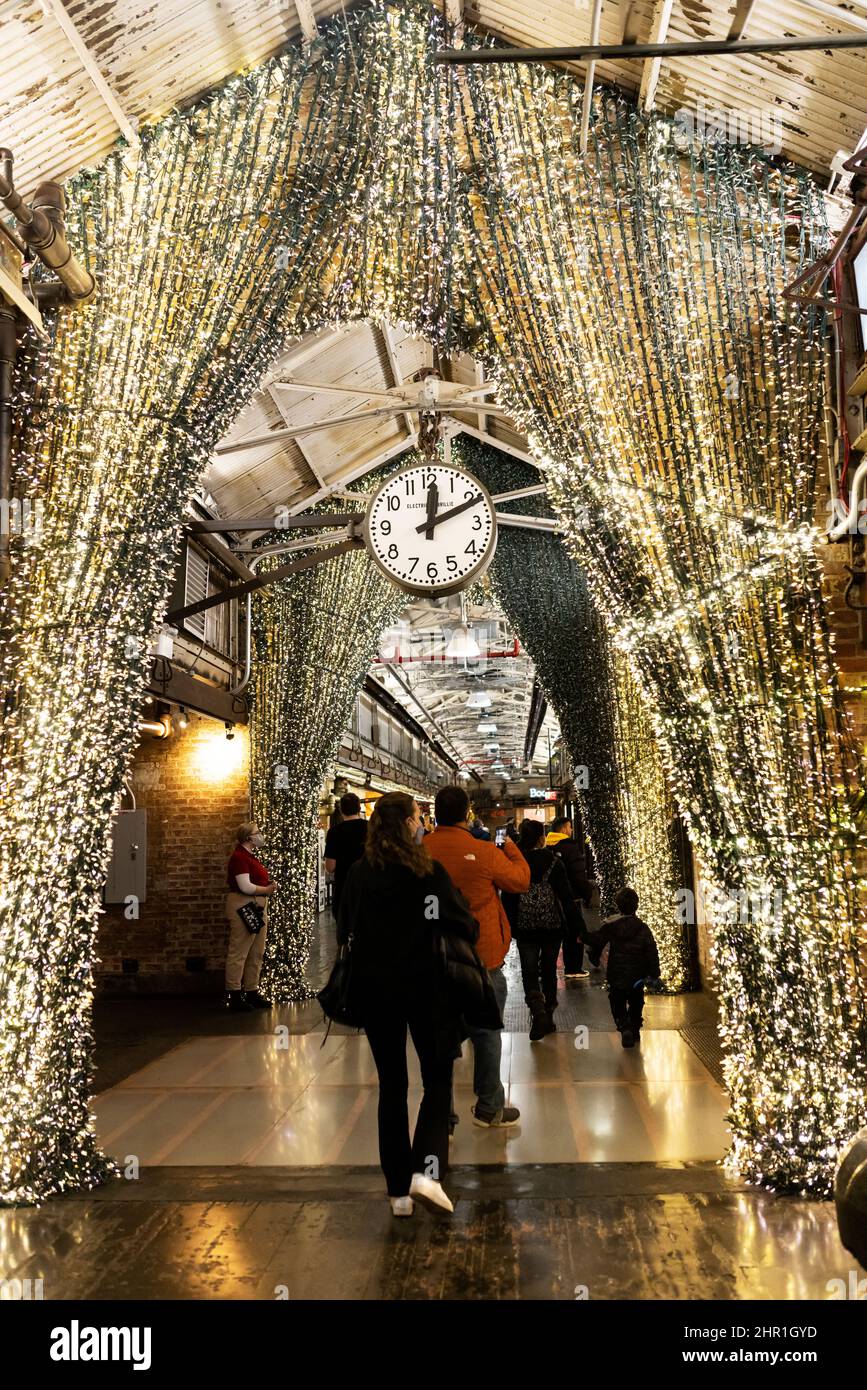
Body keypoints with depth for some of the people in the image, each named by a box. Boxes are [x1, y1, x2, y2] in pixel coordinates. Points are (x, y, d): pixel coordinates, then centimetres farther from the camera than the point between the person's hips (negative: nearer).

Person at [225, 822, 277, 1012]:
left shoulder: (251, 856, 16)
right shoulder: (239, 857, -15)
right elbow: (245, 886, -21)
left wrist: (269, 884, 5)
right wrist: (267, 890, -8)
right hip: (243, 907, -10)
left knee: (256, 953, 13)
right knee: (238, 953, -4)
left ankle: (251, 993, 22)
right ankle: (234, 997, 1)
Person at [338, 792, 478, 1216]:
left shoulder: (359, 873, -1)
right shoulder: (427, 872, -11)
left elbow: (344, 931, 5)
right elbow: (464, 926, -10)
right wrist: (469, 930, 10)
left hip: (374, 989, 3)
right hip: (423, 987, -3)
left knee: (391, 1085, 11)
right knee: (437, 1079, 11)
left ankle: (399, 1189, 15)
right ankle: (427, 1169, -7)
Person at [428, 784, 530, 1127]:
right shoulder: (485, 852, -16)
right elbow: (522, 880, 1)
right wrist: (510, 848, 17)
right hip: (482, 958, -3)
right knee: (486, 1034, 13)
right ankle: (489, 1108, 24)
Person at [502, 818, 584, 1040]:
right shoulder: (554, 861, -7)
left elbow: (508, 898, -2)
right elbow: (566, 896, -8)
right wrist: (577, 927, -4)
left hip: (525, 927, 0)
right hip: (552, 925, 0)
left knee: (529, 972, 3)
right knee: (549, 971, 15)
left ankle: (538, 1012, -20)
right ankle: (548, 1018, 22)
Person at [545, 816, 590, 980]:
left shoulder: (548, 847, 7)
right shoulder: (570, 847, -16)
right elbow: (579, 875, -18)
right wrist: (587, 894, -9)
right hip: (571, 897, -8)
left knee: (566, 932, 16)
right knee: (576, 932, 1)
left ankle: (569, 967, 20)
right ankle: (574, 969, 2)